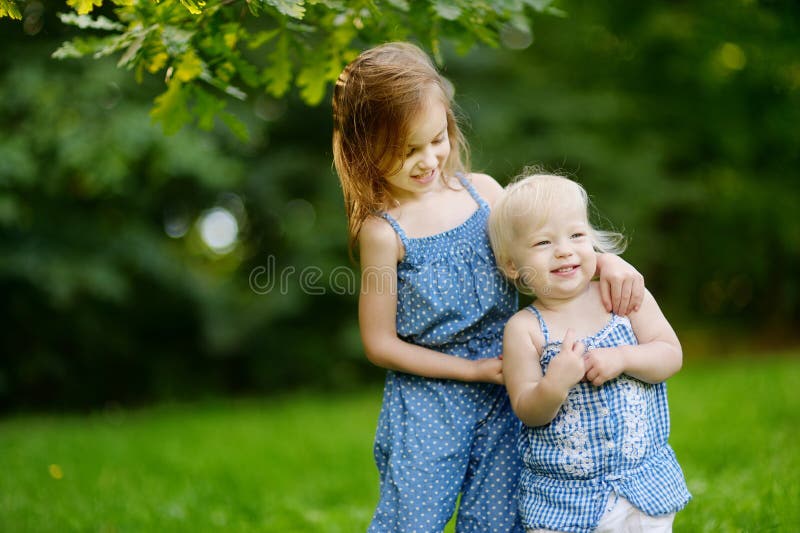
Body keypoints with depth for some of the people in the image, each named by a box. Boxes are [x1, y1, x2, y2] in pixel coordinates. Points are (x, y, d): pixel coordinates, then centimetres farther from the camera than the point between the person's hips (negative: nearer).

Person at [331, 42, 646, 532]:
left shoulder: (481, 190, -1)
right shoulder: (383, 230, -15)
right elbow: (380, 343, -11)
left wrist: (607, 260, -10)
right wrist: (473, 369, -11)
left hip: (504, 396, 4)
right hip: (428, 403, -4)